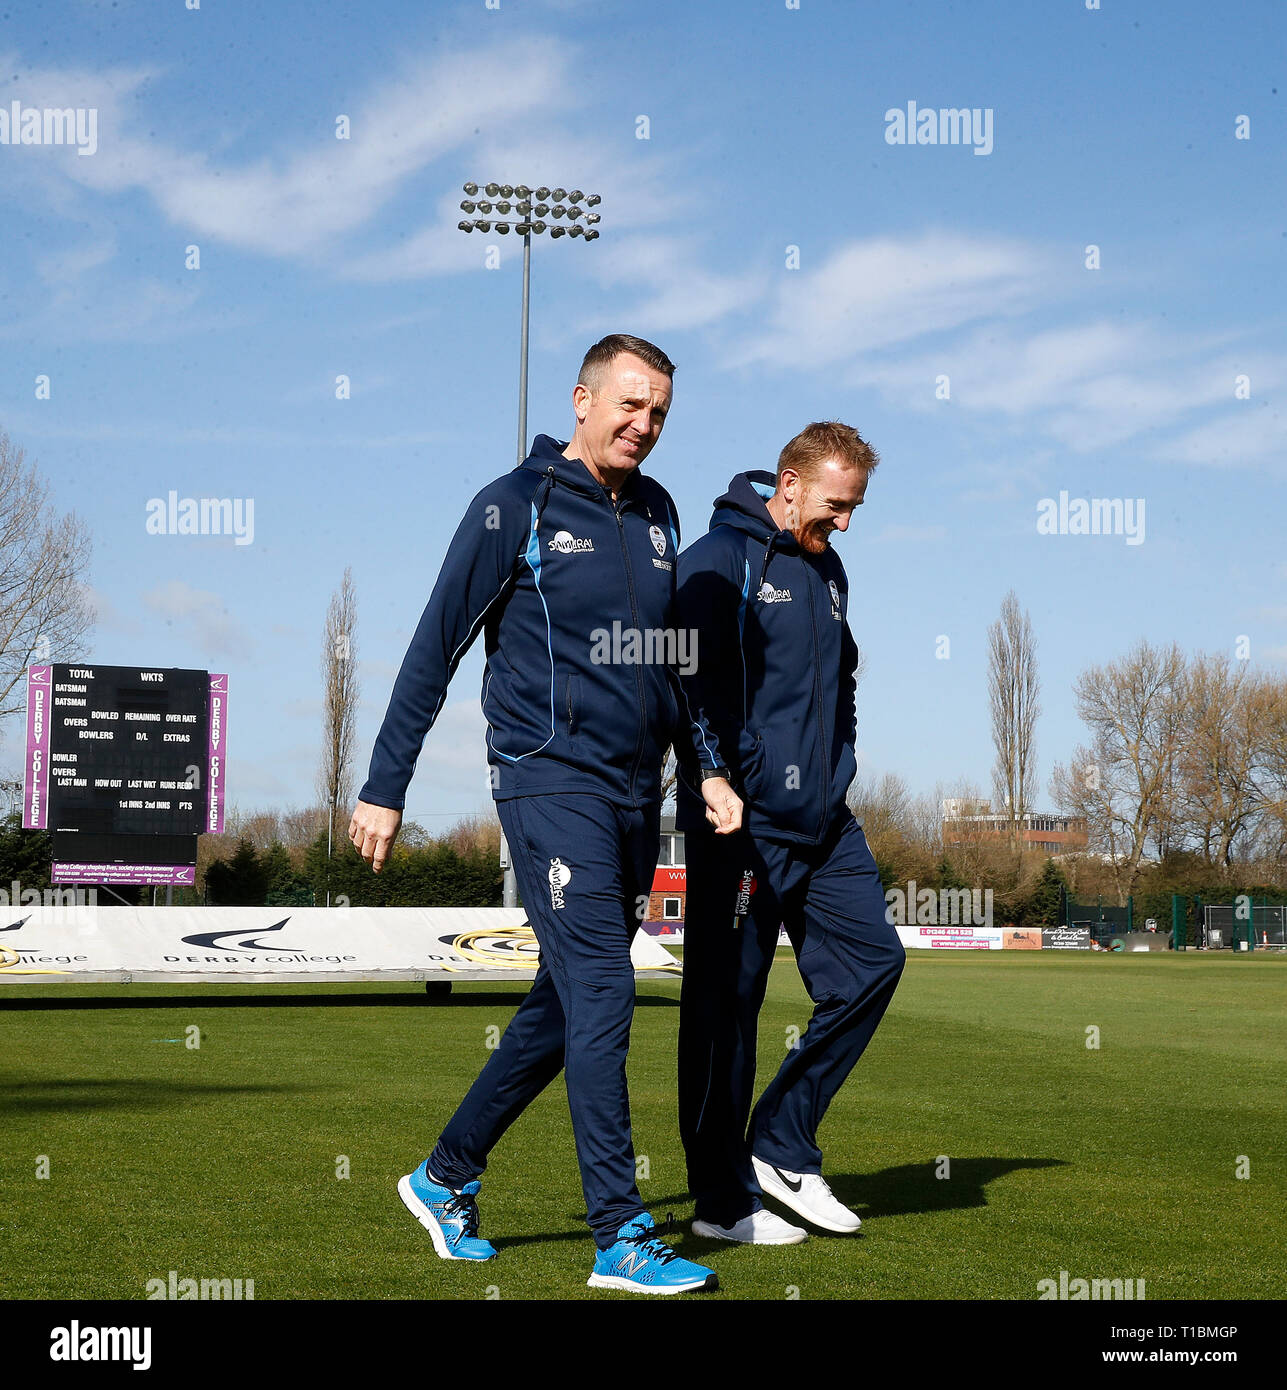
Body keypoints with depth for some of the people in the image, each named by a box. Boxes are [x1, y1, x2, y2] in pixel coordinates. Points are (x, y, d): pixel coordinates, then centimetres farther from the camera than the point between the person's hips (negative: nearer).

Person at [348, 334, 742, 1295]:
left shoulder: (656, 513, 13)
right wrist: (385, 789, -5)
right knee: (600, 997, -13)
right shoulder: (516, 507, -6)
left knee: (564, 1008, 11)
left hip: (635, 798, 7)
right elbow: (434, 652, -4)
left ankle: (447, 1176, 26)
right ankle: (622, 1236, -8)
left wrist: (710, 766, 13)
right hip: (552, 783, -7)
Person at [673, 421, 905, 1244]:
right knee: (726, 1006, 0)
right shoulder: (718, 561, -10)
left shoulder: (828, 570, 16)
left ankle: (781, 1146, 14)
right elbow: (692, 690, -15)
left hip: (823, 822, 8)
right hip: (745, 826, -8)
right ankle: (723, 1199, 10)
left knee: (874, 960, 4)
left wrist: (837, 771, 14)